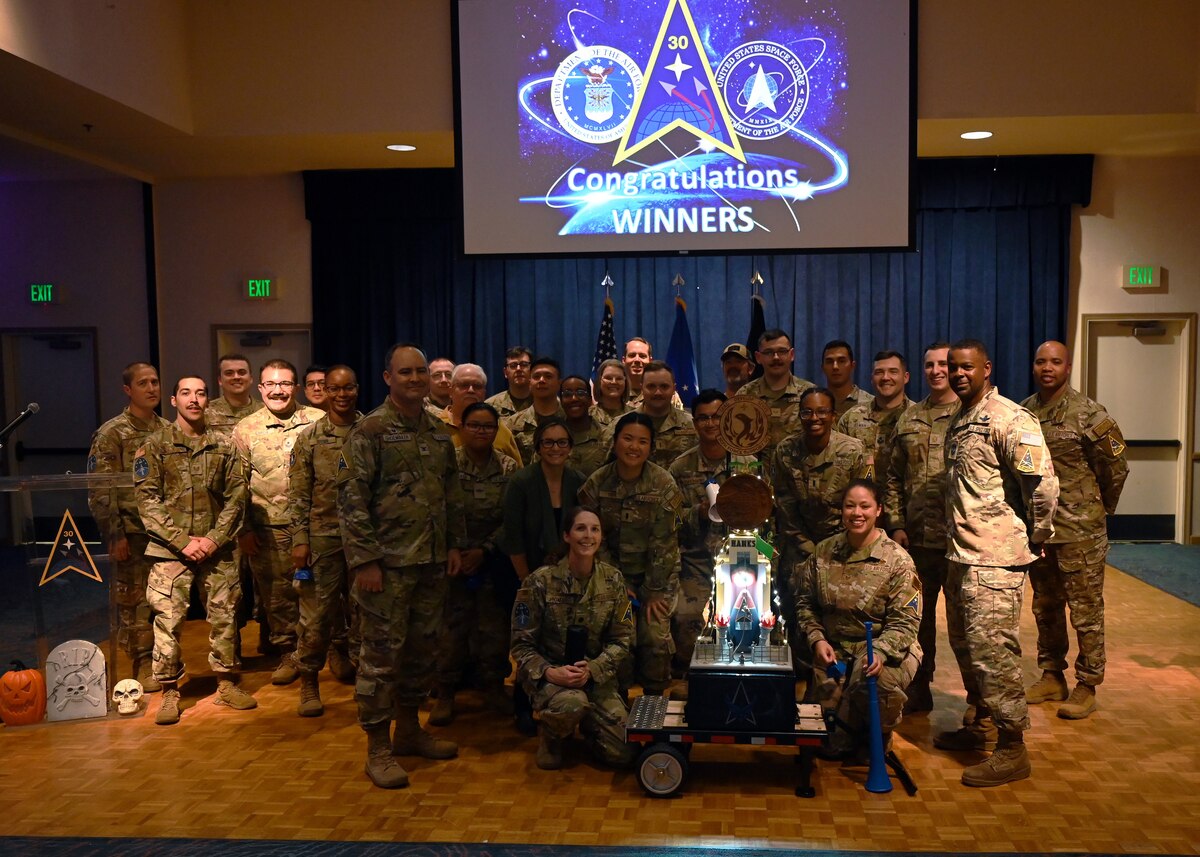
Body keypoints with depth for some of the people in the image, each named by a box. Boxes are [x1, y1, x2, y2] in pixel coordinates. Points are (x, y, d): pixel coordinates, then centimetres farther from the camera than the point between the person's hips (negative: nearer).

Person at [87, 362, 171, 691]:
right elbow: (100, 491, -8)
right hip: (133, 533, -4)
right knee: (134, 601, 1)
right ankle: (143, 666, 12)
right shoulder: (111, 434, -5)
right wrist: (115, 534, -13)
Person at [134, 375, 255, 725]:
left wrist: (214, 538, -8)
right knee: (168, 620, -2)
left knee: (224, 616, 7)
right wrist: (183, 541, -11)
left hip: (217, 549, 2)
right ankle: (169, 692, 12)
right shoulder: (155, 444, 1)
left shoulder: (223, 446, 7)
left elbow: (236, 496, 5)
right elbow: (147, 499, -4)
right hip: (170, 550, -2)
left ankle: (227, 684, 21)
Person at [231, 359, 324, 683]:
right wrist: (243, 530, 3)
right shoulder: (245, 430, 5)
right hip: (268, 528, 1)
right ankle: (288, 653, 23)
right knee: (277, 594, 7)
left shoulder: (319, 421, 1)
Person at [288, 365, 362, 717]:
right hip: (323, 538, -1)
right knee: (316, 614, 1)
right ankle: (308, 681, 16)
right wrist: (299, 539, -5)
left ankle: (356, 669, 28)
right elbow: (298, 494, 1)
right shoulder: (309, 437, 1)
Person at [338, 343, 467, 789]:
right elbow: (352, 498, -13)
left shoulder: (439, 432, 11)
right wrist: (365, 560, -17)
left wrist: (454, 544, 12)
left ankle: (409, 730, 30)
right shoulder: (370, 430, -9)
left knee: (422, 649, 15)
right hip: (388, 563, -6)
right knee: (382, 653, 0)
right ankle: (378, 749, 12)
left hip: (431, 561, 7)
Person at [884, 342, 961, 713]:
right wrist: (897, 525, 6)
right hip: (917, 537, 4)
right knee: (918, 613, 13)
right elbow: (894, 477, 13)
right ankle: (918, 690, 27)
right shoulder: (909, 419, 11)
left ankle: (978, 696, 21)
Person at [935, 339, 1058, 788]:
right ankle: (982, 723, 33)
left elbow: (1042, 482, -18)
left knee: (992, 648, -7)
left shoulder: (1009, 418, -13)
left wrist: (1035, 537, -9)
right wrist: (957, 533, 17)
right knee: (965, 644, 17)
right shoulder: (959, 423, 15)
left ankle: (1012, 748, 4)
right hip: (961, 553, 9)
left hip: (996, 558, -9)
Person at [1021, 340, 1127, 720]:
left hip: (1080, 530, -5)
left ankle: (1087, 686, 15)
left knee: (1086, 610, 3)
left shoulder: (1089, 414, -10)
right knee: (1045, 607, 15)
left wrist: (1101, 508, 6)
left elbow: (1116, 467, -3)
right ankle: (1052, 677, 28)